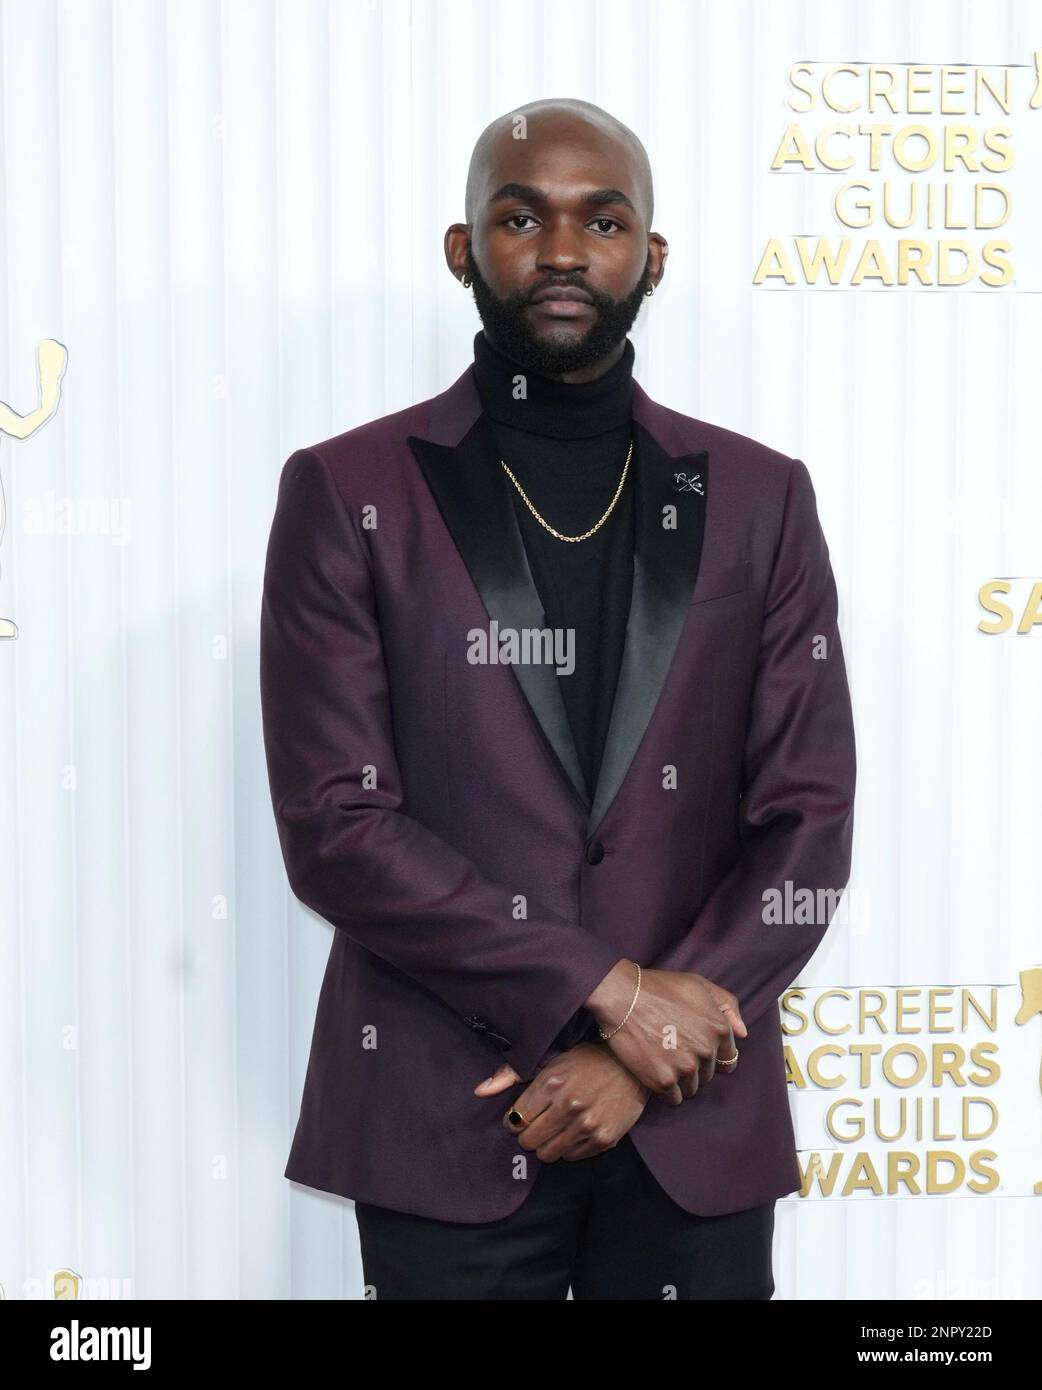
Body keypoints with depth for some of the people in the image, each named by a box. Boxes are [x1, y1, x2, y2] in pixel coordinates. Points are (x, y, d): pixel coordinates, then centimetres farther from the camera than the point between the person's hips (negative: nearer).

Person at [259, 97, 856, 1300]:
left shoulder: (758, 499, 4)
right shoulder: (349, 494, -2)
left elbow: (808, 825, 1)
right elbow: (334, 828, -8)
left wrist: (642, 1054, -10)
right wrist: (606, 989, -13)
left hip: (697, 1122, 2)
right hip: (443, 1123, -1)